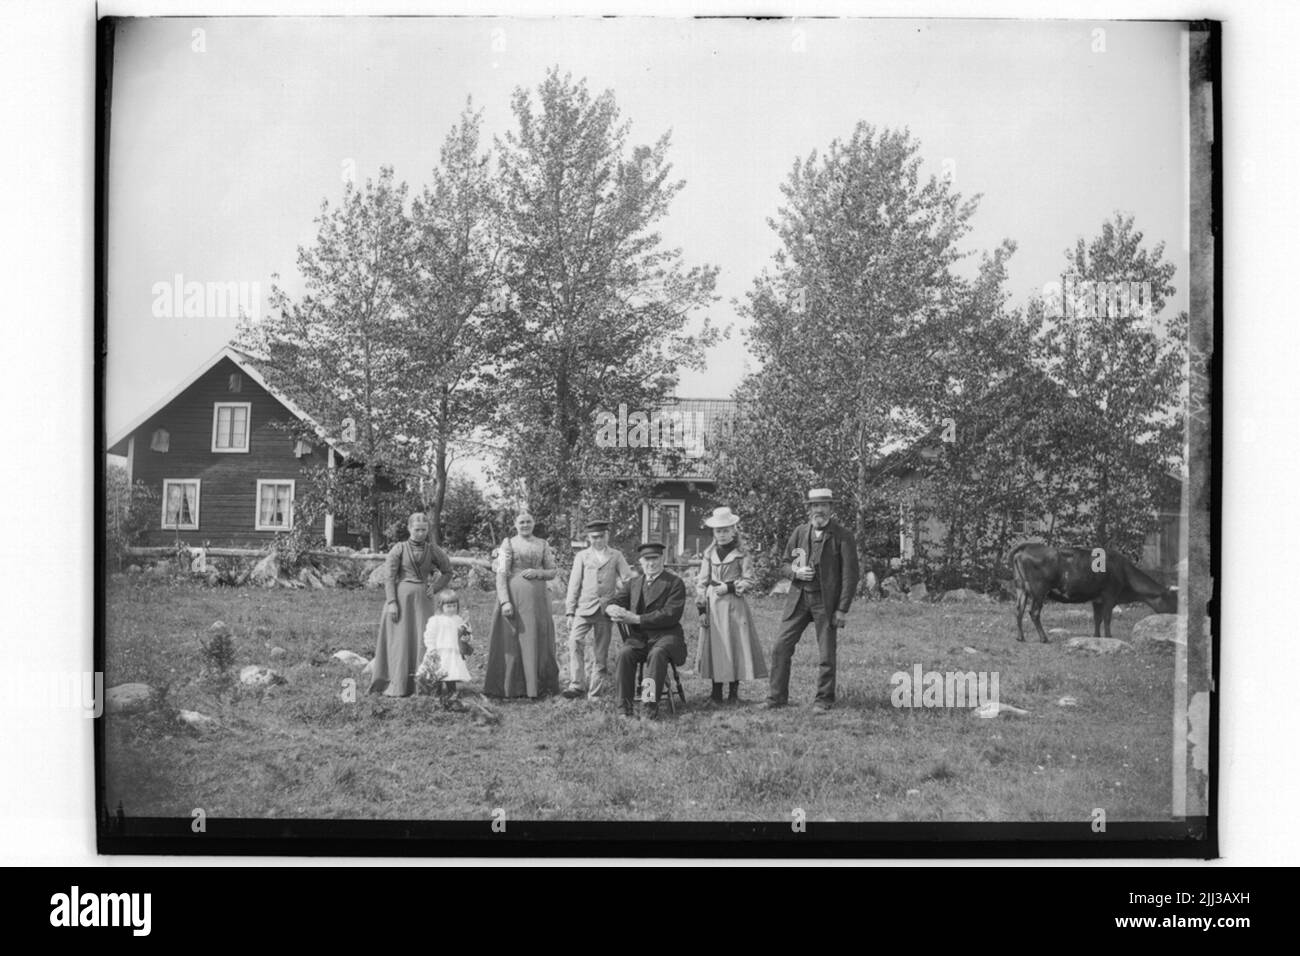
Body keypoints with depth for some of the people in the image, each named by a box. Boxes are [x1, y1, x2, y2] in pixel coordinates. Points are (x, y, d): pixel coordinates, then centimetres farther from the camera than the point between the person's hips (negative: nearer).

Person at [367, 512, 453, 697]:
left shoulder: (433, 550, 5)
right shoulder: (399, 549, -2)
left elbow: (447, 572, 17)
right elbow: (390, 577, -4)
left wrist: (435, 587, 3)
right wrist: (392, 603, -12)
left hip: (422, 600, 2)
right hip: (401, 598, -2)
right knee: (400, 640, -3)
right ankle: (396, 686, -1)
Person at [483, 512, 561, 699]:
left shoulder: (543, 545, 12)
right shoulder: (508, 544, 1)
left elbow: (552, 572, 13)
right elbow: (501, 574, -6)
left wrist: (537, 573, -8)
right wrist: (504, 601, -15)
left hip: (538, 598, 3)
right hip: (515, 596, -3)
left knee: (539, 640, 3)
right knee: (512, 640, -3)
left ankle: (538, 686, 11)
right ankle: (511, 687, 2)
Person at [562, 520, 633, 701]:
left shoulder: (616, 556, 10)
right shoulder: (582, 556, 10)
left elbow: (628, 580, 10)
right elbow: (574, 585, 8)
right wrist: (570, 611, 3)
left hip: (605, 609, 0)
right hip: (584, 608, 0)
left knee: (600, 652, 3)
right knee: (575, 642, -20)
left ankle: (595, 692, 9)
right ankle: (575, 685, -20)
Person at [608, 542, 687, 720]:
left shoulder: (675, 583, 0)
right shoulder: (634, 583, 17)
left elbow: (671, 615, -12)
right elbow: (613, 603, 15)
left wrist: (637, 619, -18)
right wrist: (613, 609, -14)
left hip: (665, 635, -4)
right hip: (638, 637, 4)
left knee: (657, 654, -37)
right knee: (624, 654, -28)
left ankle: (652, 707, -32)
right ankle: (624, 707, -25)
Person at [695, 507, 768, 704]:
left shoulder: (743, 555, 2)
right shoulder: (709, 554, 9)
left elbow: (749, 581, -2)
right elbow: (701, 582, 8)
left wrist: (729, 587, -15)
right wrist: (701, 608, 0)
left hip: (734, 605, -2)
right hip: (712, 606, 2)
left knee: (735, 645, -3)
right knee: (714, 646, 1)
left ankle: (734, 693, 6)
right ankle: (716, 693, 9)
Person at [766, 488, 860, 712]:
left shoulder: (842, 536, -5)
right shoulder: (800, 532, 8)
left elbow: (850, 575, -7)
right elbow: (784, 565, 14)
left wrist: (842, 610, -12)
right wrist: (796, 571, -9)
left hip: (826, 601, -4)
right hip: (798, 599, 4)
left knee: (827, 655, 2)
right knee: (781, 647, 0)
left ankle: (824, 700, 16)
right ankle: (776, 697, 9)